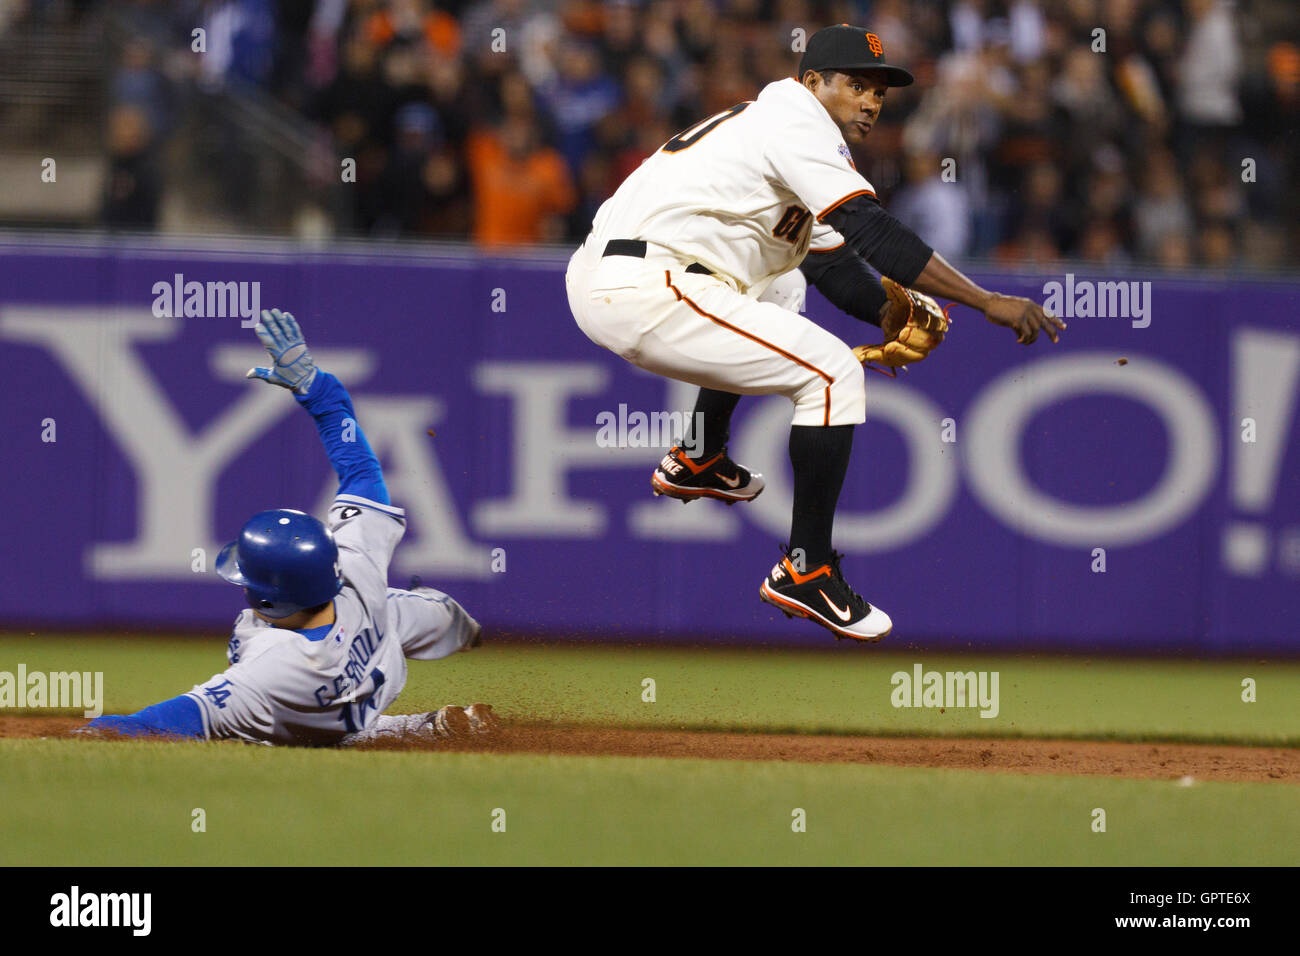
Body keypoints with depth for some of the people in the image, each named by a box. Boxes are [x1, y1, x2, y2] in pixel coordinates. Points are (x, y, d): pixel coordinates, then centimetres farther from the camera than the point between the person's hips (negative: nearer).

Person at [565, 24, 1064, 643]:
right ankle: (805, 569, -8)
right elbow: (871, 232, -20)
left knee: (774, 285, 37)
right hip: (643, 295, -11)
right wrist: (987, 303, -22)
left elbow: (831, 261, 26)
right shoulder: (795, 119, -8)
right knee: (832, 372, -12)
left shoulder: (762, 121, 23)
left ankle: (698, 461, 41)